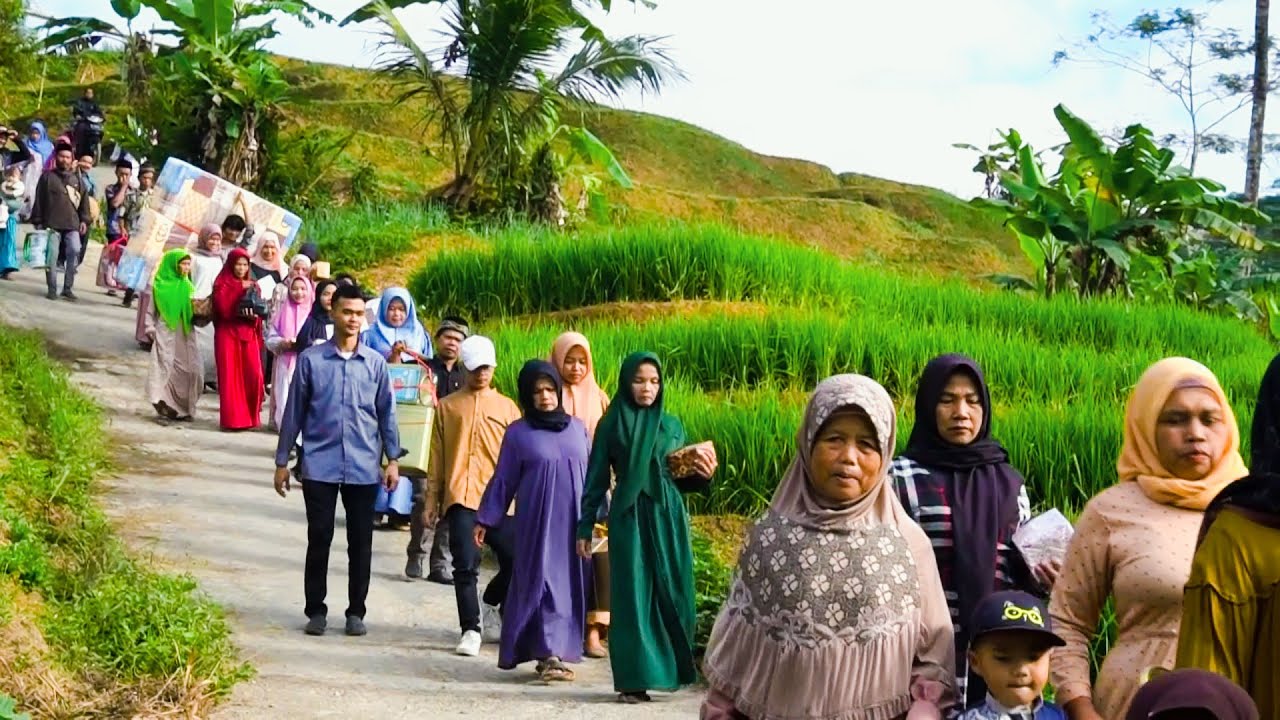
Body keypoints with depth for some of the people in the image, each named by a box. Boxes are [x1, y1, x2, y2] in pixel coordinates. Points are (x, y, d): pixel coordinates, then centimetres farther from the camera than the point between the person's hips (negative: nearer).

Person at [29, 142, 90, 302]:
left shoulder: (77, 179, 16)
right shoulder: (47, 177, 7)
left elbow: (84, 200, 15)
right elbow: (39, 201, 5)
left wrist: (84, 220, 5)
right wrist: (38, 221, 0)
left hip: (72, 224, 2)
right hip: (52, 224, -2)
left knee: (74, 251, -12)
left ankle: (68, 288, -3)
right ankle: (52, 289, 6)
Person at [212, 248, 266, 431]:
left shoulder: (252, 285, 15)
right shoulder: (221, 284, 3)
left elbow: (259, 311, 12)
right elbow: (223, 308, -13)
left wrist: (254, 315, -10)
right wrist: (239, 289, -14)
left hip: (248, 334, 3)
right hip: (228, 334, -3)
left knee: (254, 376, -7)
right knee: (230, 377, -4)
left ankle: (250, 417, 6)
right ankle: (232, 419, 2)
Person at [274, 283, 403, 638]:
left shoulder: (376, 363, 3)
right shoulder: (311, 359, -1)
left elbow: (386, 413, 9)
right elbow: (294, 412, 4)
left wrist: (393, 459, 3)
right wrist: (282, 461, 5)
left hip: (363, 468, 1)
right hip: (319, 465, -1)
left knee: (360, 542, 7)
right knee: (319, 539, 4)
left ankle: (356, 612, 19)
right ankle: (316, 610, 17)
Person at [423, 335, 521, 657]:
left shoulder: (507, 407, 13)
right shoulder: (447, 406, 12)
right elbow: (437, 456, 11)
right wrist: (432, 498, 6)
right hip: (461, 497, -1)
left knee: (515, 561, -2)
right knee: (465, 565, -6)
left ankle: (490, 606, 26)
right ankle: (471, 629, 4)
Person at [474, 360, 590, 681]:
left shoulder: (577, 428, 10)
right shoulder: (518, 433, 2)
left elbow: (591, 474, 15)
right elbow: (503, 480, 5)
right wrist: (486, 520, 4)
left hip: (572, 522, 3)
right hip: (536, 523, -3)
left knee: (569, 585, 5)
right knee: (541, 582, -6)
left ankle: (559, 651, 14)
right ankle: (548, 655, -5)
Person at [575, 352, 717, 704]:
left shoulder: (673, 425, 10)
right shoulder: (611, 425, 3)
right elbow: (596, 480, 3)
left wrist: (703, 473, -8)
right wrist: (585, 528, 0)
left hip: (668, 518, 2)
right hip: (629, 519, -2)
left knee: (671, 594, 3)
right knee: (633, 595, -2)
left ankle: (671, 668, 18)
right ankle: (634, 679, 0)